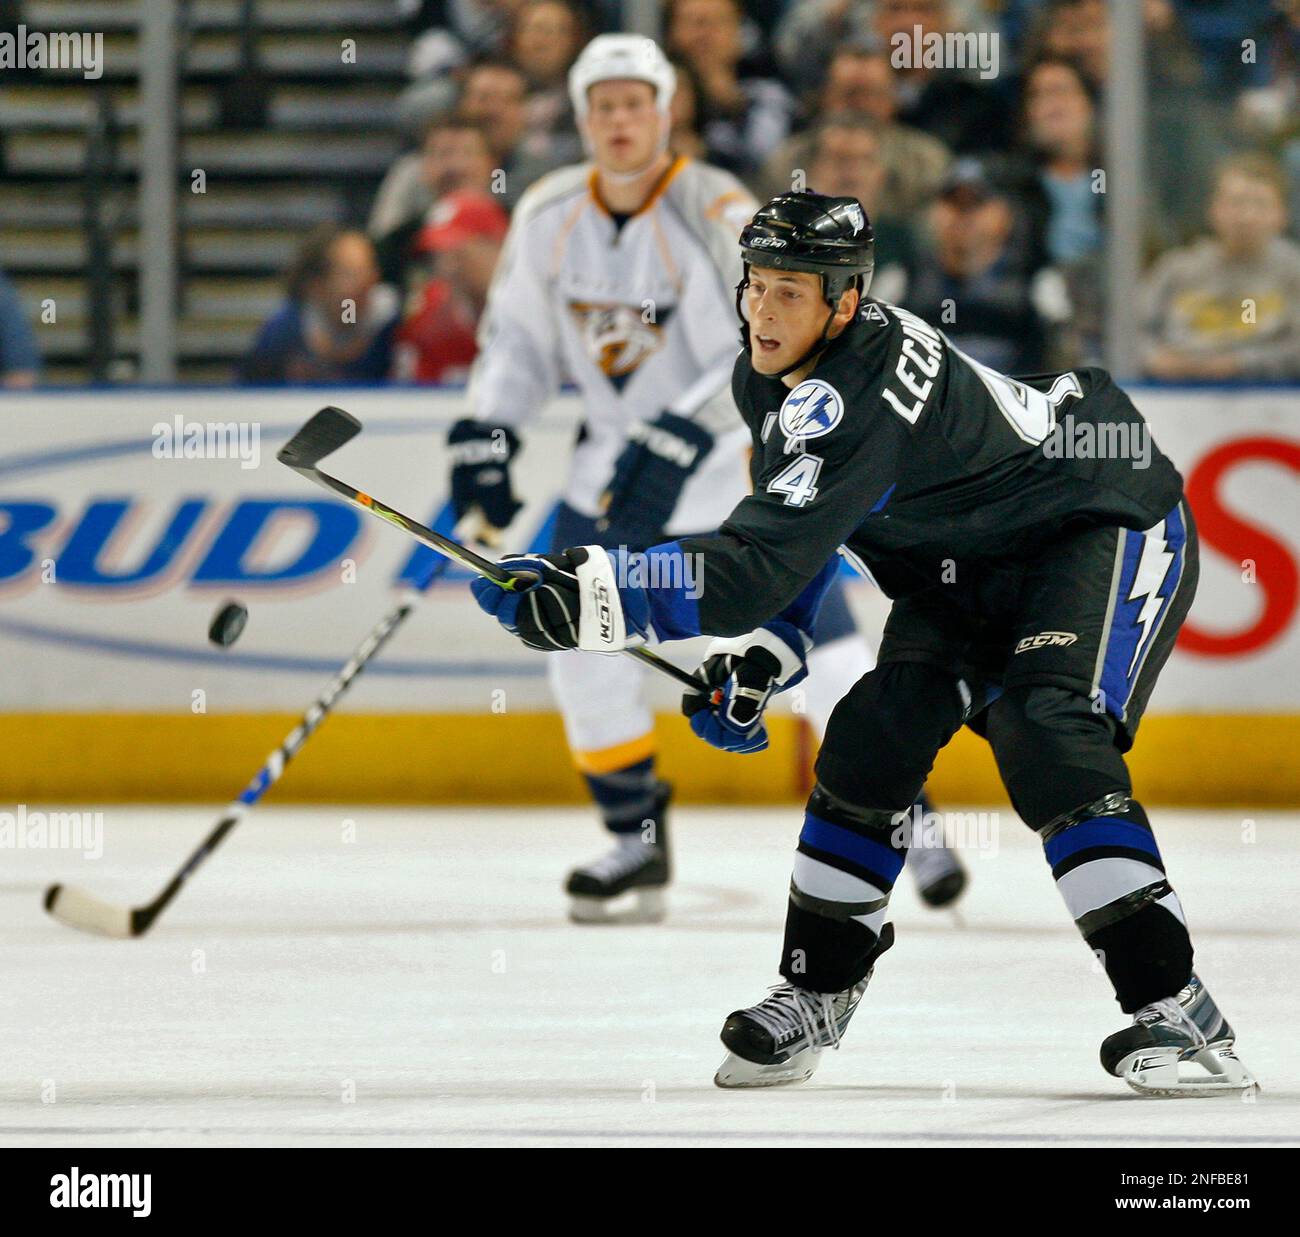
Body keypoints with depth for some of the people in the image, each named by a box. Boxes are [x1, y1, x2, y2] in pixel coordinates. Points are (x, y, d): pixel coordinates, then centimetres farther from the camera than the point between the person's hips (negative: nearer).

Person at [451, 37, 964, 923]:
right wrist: (485, 437, -5)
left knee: (823, 649, -12)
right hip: (617, 464, 5)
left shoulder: (714, 210, -20)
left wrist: (685, 434, -33)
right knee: (584, 646, -5)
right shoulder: (549, 216, -3)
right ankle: (638, 844, 9)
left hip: (746, 459, -5)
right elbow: (519, 336, 9)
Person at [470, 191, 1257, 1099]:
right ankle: (816, 991, 11)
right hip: (966, 565, 9)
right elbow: (795, 532, 14)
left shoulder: (861, 395, -35)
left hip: (1111, 530, -9)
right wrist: (759, 661, 4)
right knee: (873, 742, -5)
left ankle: (1174, 1007, -28)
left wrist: (579, 593, -47)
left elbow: (753, 572, -43)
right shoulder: (766, 380, -5)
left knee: (1047, 735, -29)